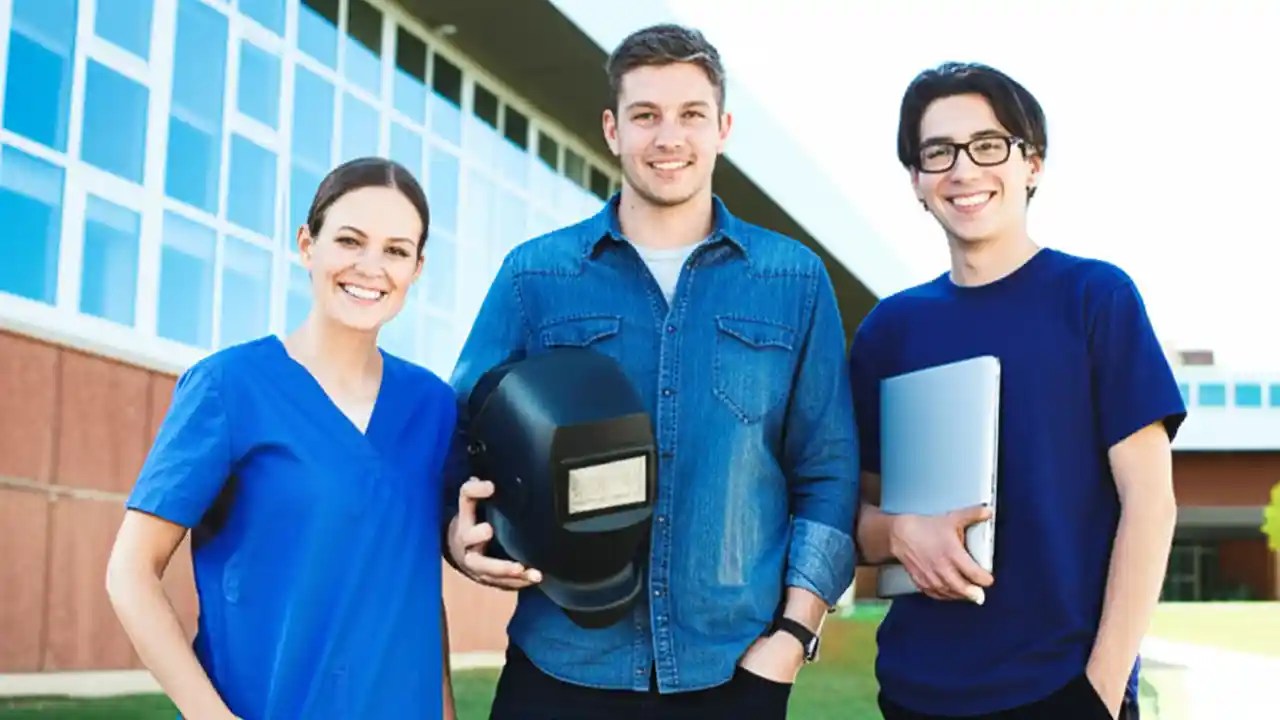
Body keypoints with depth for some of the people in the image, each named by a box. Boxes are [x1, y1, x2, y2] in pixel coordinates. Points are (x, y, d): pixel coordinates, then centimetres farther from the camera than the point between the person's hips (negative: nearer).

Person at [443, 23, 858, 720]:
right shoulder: (533, 274, 3)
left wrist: (794, 630, -4)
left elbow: (826, 472, 5)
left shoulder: (796, 280, 5)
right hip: (562, 663, 0)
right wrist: (461, 534, -15)